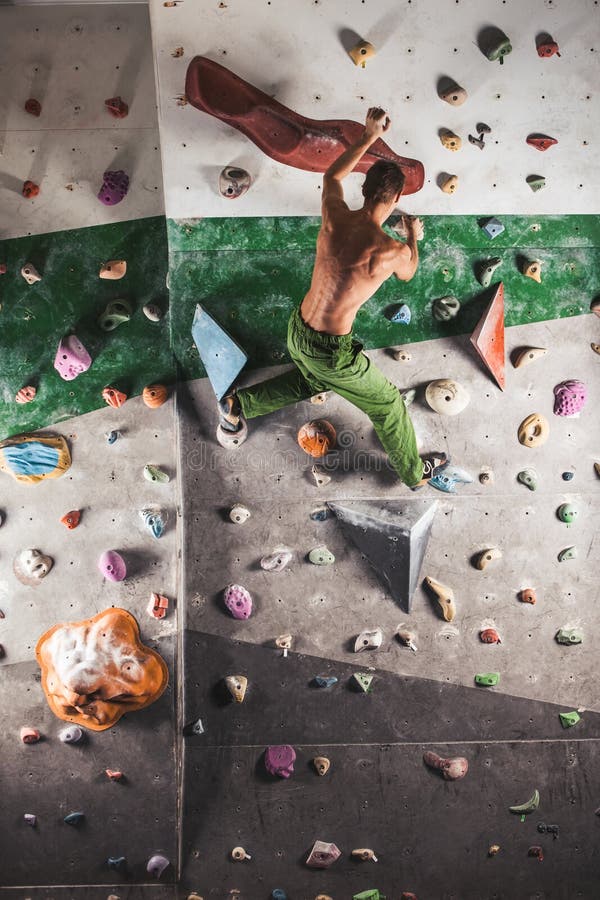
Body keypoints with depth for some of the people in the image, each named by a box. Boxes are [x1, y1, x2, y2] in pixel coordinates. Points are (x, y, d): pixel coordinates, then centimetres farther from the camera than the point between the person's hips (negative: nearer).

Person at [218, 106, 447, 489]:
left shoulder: (335, 216, -10)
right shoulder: (391, 252, -22)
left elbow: (332, 175, 16)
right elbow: (408, 273, 6)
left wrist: (369, 137, 22)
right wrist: (413, 236, 25)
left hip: (297, 331, 6)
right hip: (331, 353, -6)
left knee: (310, 380, 39)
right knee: (388, 404, 18)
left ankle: (237, 405, 41)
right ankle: (415, 472, 38)